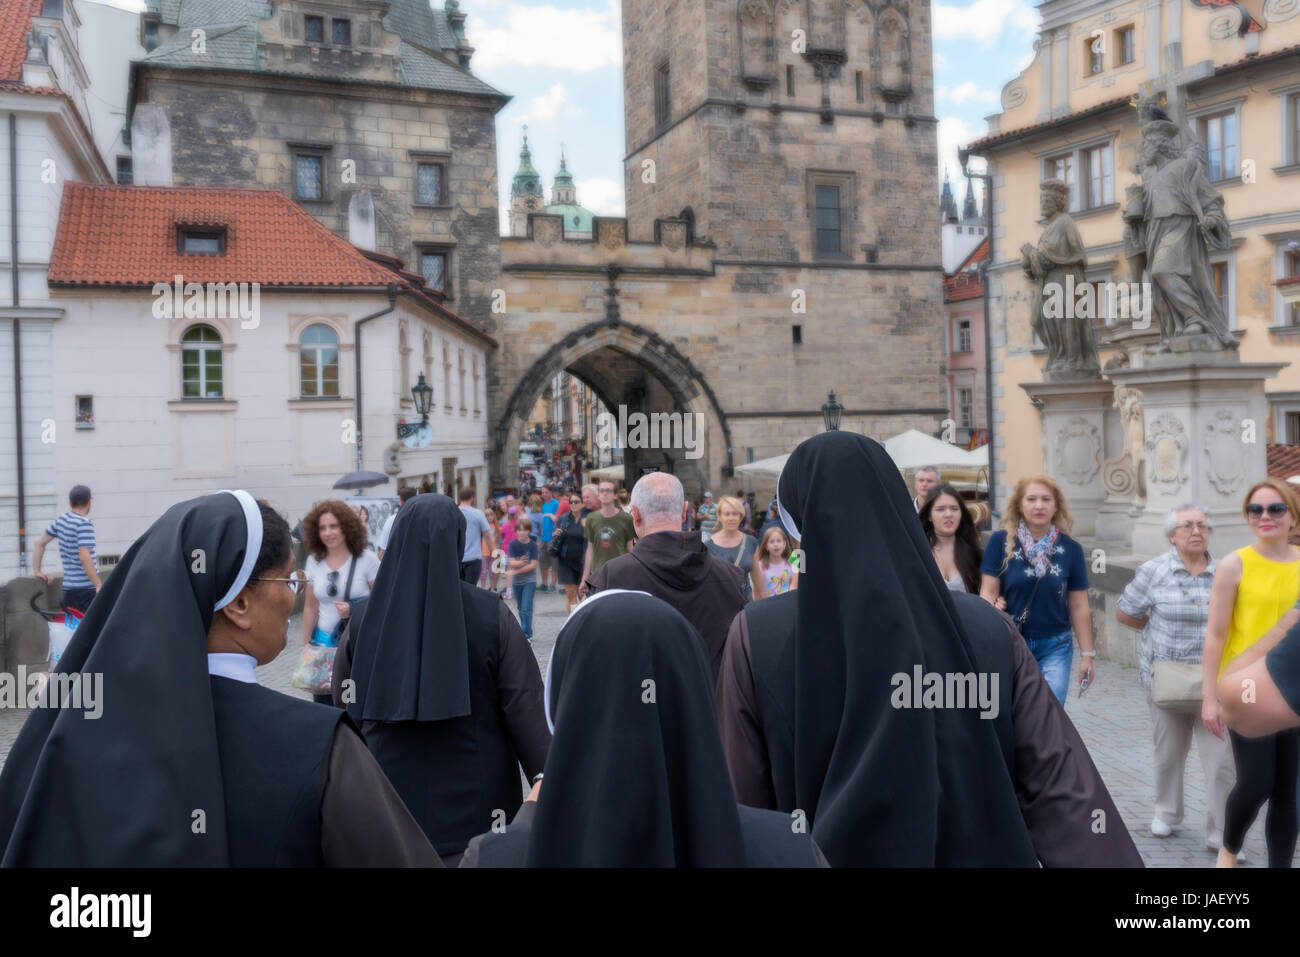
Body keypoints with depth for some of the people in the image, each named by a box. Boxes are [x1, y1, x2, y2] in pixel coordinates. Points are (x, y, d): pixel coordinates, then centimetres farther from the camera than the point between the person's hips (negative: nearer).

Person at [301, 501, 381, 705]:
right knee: (323, 701, 0)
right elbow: (311, 607, 14)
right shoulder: (314, 561, 7)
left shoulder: (367, 559, -5)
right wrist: (306, 644, 14)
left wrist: (354, 610, -16)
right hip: (324, 642, 3)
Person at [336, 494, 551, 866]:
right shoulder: (491, 614, -13)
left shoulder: (365, 618, -7)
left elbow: (346, 713, 5)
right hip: (476, 801, -2)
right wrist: (545, 780, -1)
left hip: (389, 800, 2)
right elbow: (524, 708, -11)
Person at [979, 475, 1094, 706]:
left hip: (1055, 647, 1)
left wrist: (1087, 654, 7)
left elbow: (1079, 607, 5)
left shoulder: (1070, 549, 0)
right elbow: (988, 593, -3)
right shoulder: (1001, 541, -5)